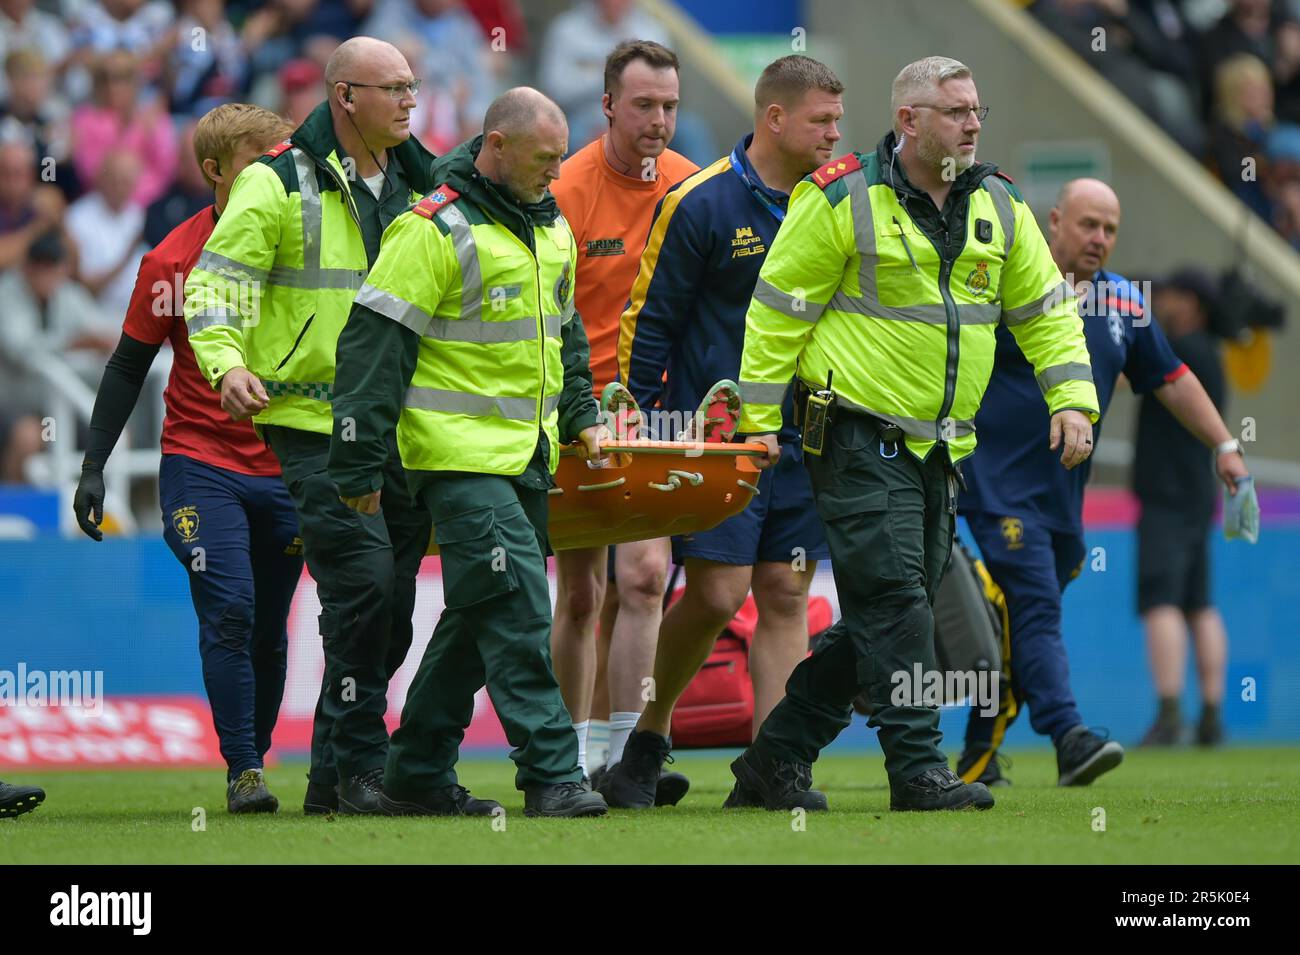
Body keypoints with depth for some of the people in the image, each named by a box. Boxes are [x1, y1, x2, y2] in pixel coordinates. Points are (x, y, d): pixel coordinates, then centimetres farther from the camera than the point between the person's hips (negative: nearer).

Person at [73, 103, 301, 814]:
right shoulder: (173, 260, -6)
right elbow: (128, 366, 0)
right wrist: (93, 467, -5)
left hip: (286, 468, 3)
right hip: (201, 465, -3)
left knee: (269, 630, 7)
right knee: (229, 612, -14)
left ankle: (257, 755, 20)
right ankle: (242, 772, -11)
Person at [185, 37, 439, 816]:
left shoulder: (422, 190, 13)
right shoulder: (280, 185, -6)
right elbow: (215, 284, -6)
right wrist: (226, 363, -22)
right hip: (313, 424, -6)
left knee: (392, 601, 6)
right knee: (364, 582, -17)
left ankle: (335, 772, 16)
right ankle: (359, 765, -8)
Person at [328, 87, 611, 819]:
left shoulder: (551, 228, 13)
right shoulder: (435, 231, -14)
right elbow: (375, 344, -14)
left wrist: (581, 416, 16)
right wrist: (359, 464, -16)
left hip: (527, 456, 9)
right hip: (461, 454, -9)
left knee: (480, 617, 12)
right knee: (516, 608, -14)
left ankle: (419, 774, 20)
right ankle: (551, 776, -15)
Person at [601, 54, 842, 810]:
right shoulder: (701, 205, -7)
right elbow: (649, 321, -2)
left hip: (804, 436, 5)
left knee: (786, 598, 1)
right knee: (717, 594, -9)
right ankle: (650, 731, 14)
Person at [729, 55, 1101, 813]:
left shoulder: (999, 208, 8)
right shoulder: (844, 201, -10)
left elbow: (1047, 309, 15)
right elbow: (778, 306, -5)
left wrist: (1073, 399, 2)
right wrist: (760, 420, -7)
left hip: (941, 446, 7)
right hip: (861, 439, -7)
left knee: (878, 620, 8)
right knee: (894, 602, -13)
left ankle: (778, 758, 18)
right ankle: (919, 770, -11)